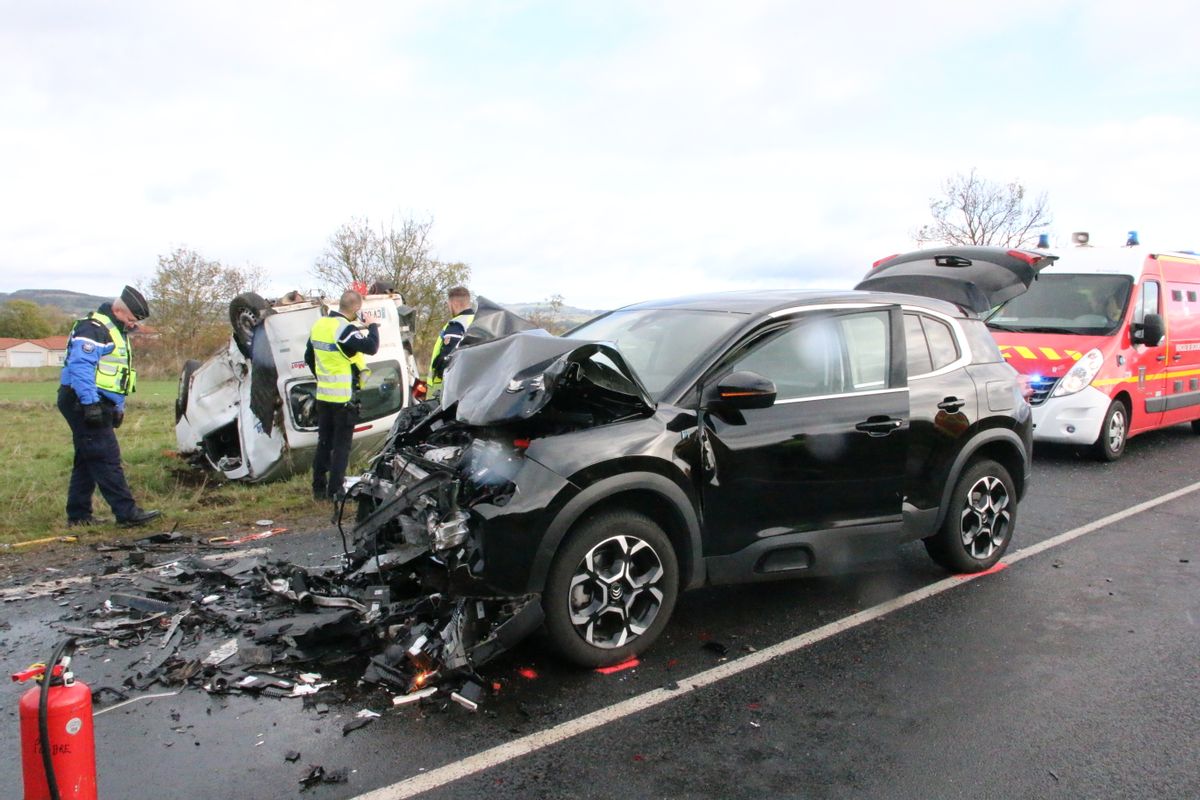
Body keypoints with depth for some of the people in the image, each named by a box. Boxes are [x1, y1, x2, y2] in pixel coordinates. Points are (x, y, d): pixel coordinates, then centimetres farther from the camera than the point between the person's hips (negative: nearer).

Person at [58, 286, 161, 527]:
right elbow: (80, 366, -24)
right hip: (85, 404, -11)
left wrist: (118, 407, 24)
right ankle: (126, 512, -12)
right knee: (107, 460, -11)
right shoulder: (94, 329, -13)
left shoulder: (116, 332, 21)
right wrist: (90, 403, -28)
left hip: (97, 406, 11)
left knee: (87, 461, 13)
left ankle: (78, 515, 19)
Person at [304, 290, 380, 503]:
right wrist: (373, 327, -7)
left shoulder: (319, 325, 9)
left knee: (324, 443, 14)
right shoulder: (345, 329, -18)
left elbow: (309, 357, 18)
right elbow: (371, 347, -25)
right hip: (344, 397, -8)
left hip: (323, 395, 8)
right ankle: (335, 490, 2)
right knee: (341, 445, 0)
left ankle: (318, 488, 19)